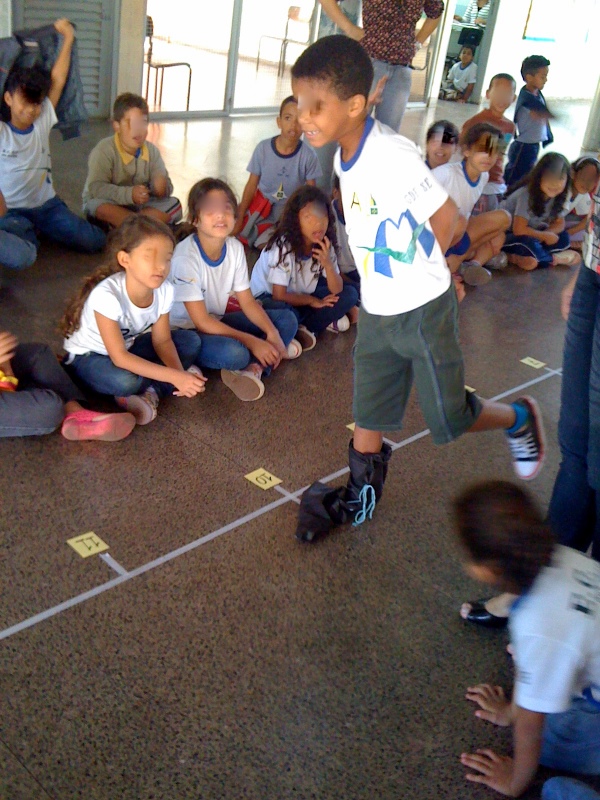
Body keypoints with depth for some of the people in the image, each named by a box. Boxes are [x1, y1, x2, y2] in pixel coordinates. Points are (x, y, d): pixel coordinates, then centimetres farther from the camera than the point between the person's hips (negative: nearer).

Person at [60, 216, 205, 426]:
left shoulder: (164, 290, -20)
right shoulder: (107, 294, -36)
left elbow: (162, 340, -7)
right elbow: (119, 357, -35)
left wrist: (180, 373, -26)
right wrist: (175, 376, -39)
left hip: (129, 346, 6)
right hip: (87, 356, -6)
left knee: (191, 341, -8)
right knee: (126, 381, -37)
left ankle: (150, 392, -16)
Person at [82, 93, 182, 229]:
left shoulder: (152, 151, 0)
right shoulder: (104, 150, -16)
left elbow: (167, 186, -3)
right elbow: (96, 188, -28)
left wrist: (161, 187, -30)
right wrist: (129, 194, -42)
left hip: (139, 206, 5)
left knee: (174, 205, -15)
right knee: (100, 207, -37)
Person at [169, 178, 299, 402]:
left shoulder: (235, 248, -7)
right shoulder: (185, 257, -26)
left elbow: (247, 302, -1)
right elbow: (201, 321, -24)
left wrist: (272, 333, -19)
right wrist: (252, 342, -25)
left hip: (217, 321, 7)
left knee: (287, 319, -4)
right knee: (233, 352, -37)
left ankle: (255, 368, -22)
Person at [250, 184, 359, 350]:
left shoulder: (325, 245, -10)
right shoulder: (284, 246, -26)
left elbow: (337, 291, -12)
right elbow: (280, 295, -26)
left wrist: (327, 263, -30)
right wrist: (312, 301, -13)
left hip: (301, 296, 7)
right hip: (269, 298, -6)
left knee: (349, 294, -9)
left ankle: (302, 328, -12)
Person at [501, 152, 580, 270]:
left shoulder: (557, 197, -5)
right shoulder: (527, 194, -26)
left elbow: (559, 223, 2)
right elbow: (519, 229, -29)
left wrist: (548, 234, -20)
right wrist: (545, 235, -19)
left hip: (530, 232, 8)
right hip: (506, 235, -8)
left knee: (563, 237, -8)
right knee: (528, 245, -37)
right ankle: (553, 258, -8)